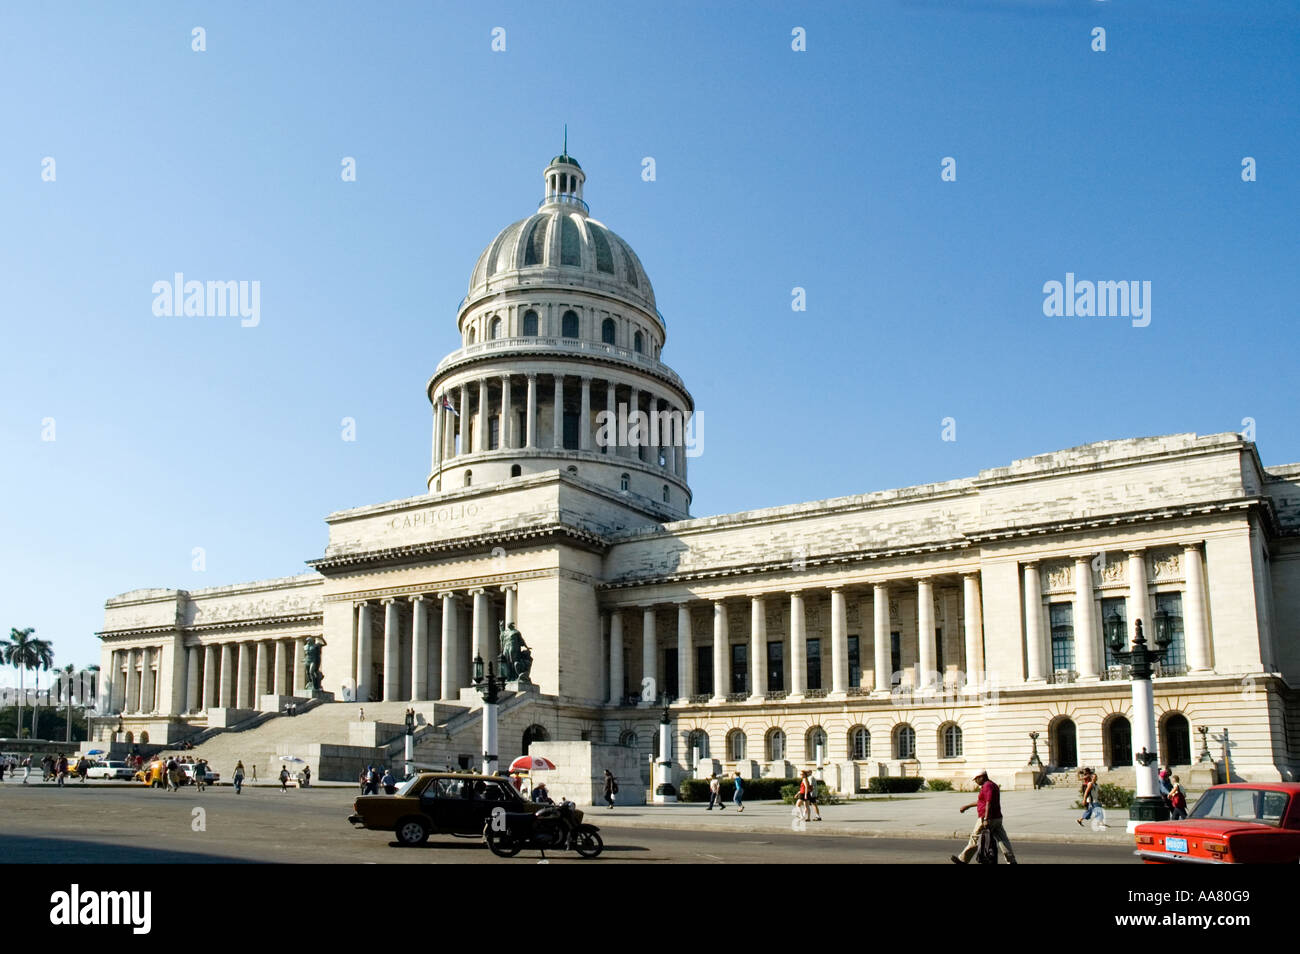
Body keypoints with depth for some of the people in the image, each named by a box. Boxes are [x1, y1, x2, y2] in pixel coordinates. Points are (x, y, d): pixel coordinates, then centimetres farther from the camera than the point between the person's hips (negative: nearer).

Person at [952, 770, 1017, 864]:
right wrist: (967, 806, 35)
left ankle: (962, 860, 10)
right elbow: (980, 801, 31)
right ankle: (1012, 861, -1)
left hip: (988, 819, -10)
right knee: (1003, 840, 4)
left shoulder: (987, 786, -13)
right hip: (997, 818, 10)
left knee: (975, 838, 1)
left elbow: (989, 803, -24)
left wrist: (986, 819, -29)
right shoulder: (992, 785, 20)